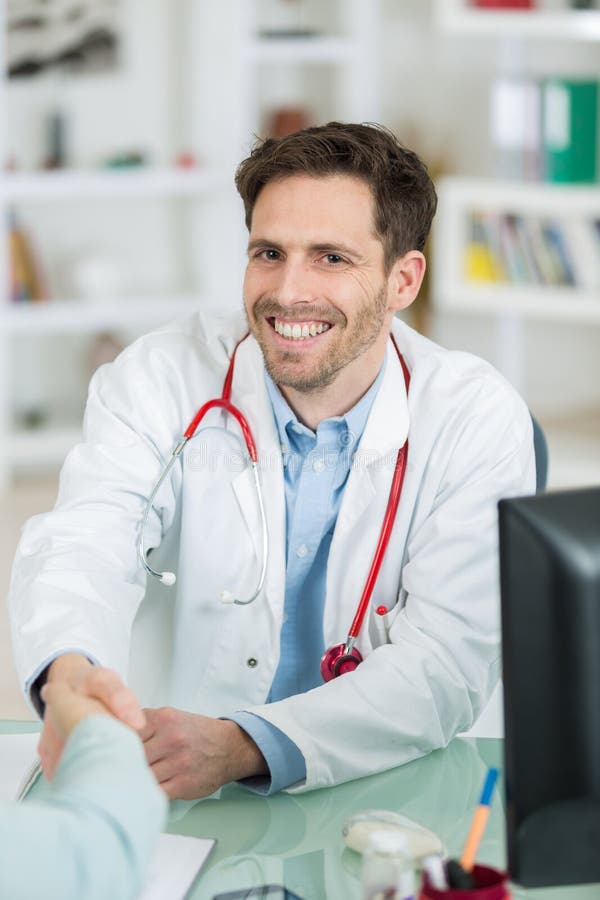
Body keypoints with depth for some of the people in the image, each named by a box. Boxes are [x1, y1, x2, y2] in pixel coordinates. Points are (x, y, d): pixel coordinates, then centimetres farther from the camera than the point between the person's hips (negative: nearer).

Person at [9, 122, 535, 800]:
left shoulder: (478, 421, -7)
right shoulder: (160, 380, -4)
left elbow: (449, 663, -15)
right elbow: (84, 544, -20)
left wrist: (237, 746, -31)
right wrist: (71, 673, -45)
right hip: (160, 802, 2)